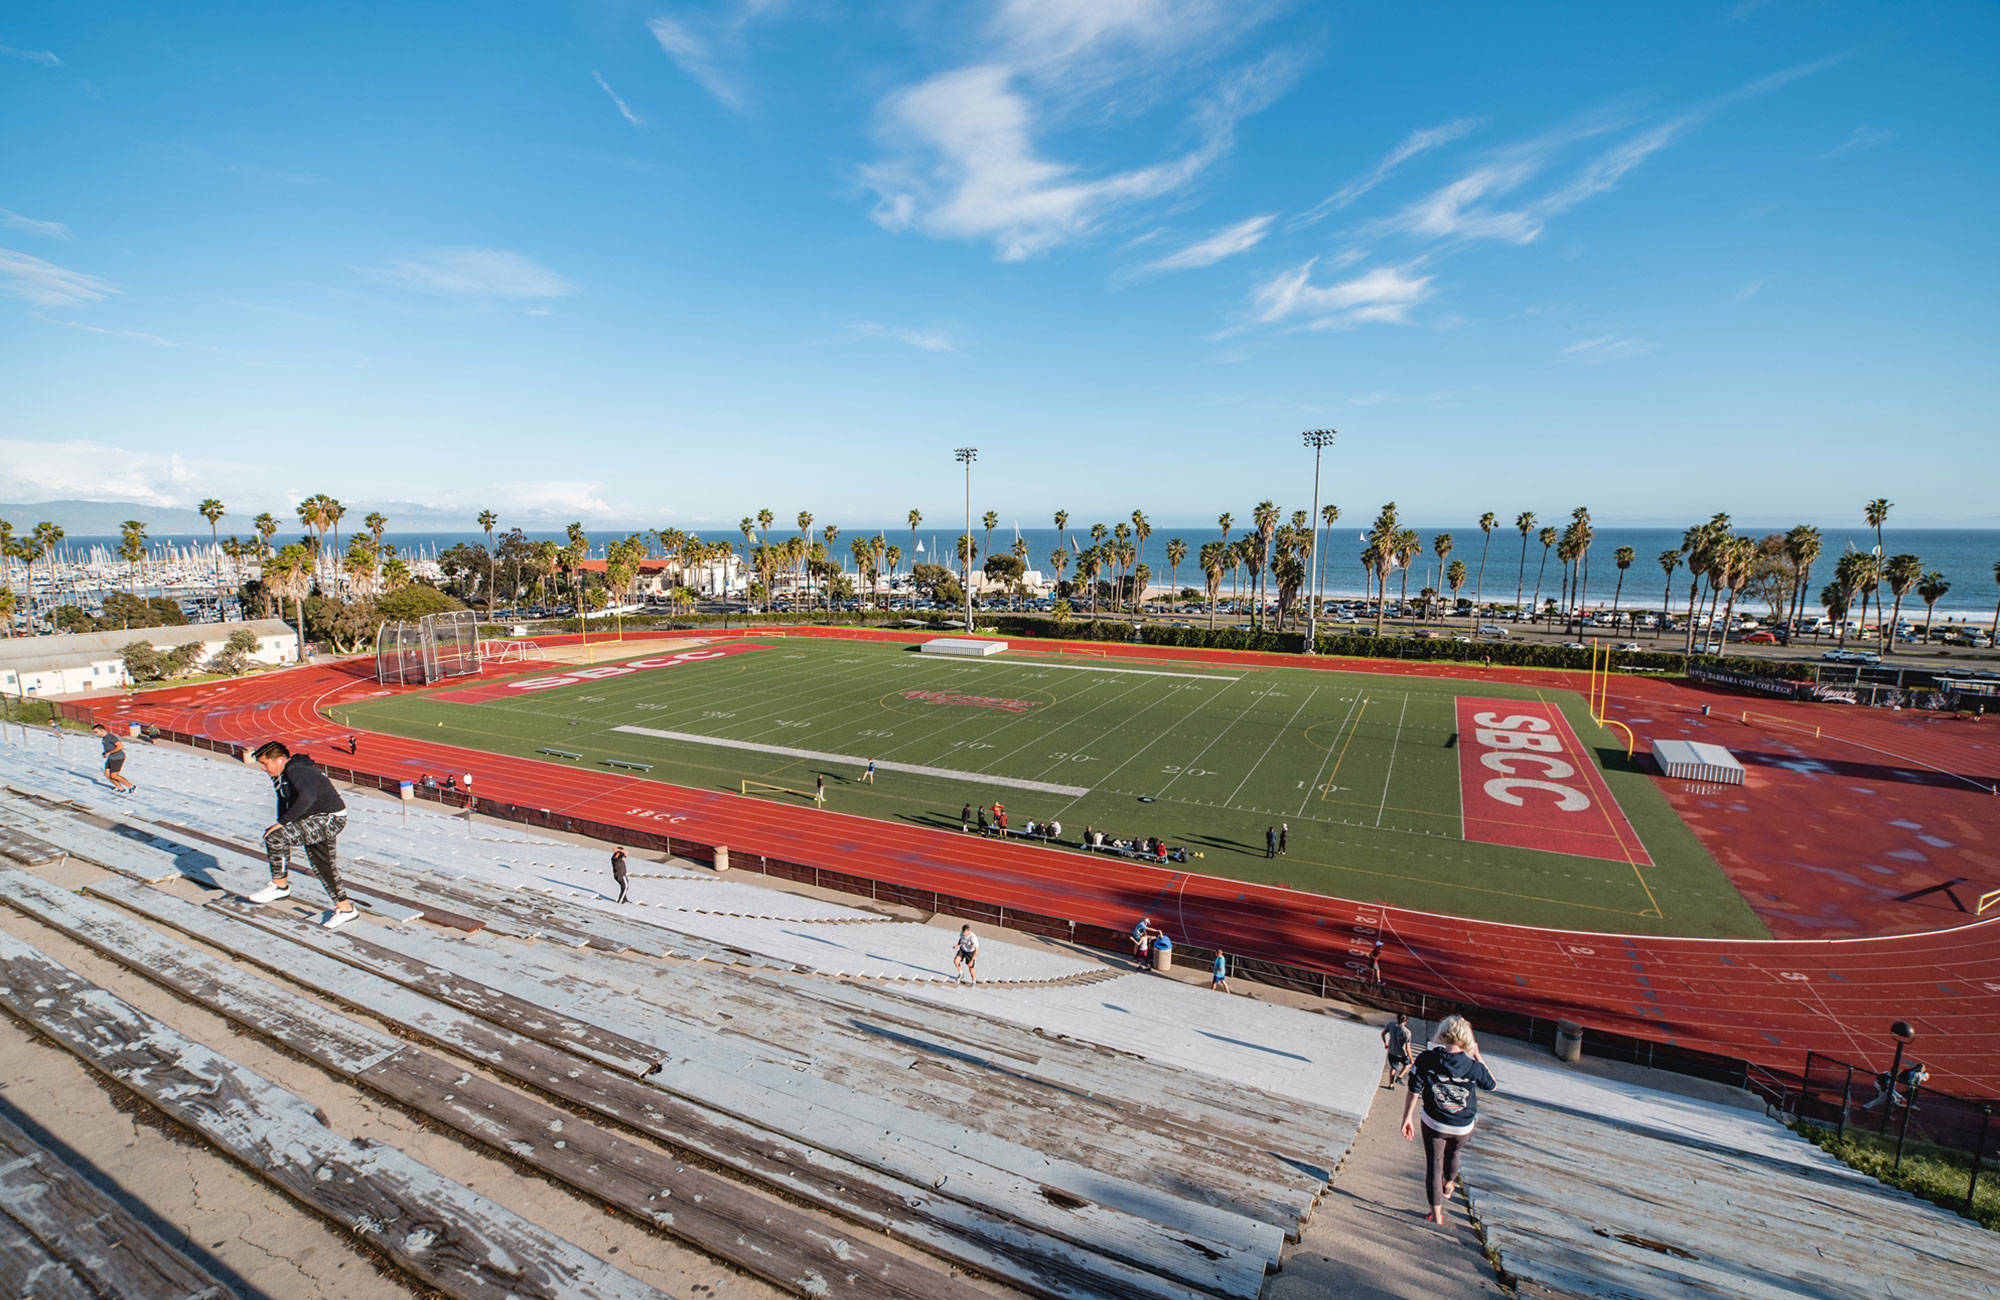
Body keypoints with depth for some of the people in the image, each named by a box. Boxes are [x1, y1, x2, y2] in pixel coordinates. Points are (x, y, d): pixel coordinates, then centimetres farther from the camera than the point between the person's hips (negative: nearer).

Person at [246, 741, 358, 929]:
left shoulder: (298, 771, -22)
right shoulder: (281, 776, 11)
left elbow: (307, 798, -40)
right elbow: (284, 805, 20)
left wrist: (282, 823, -33)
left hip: (330, 819, -11)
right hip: (316, 821, 11)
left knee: (275, 836, -21)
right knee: (321, 866, 17)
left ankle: (280, 886, -4)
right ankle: (345, 908, 27)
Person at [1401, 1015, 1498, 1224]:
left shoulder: (1427, 1059, -23)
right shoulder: (1473, 1066, -23)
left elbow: (1414, 1091, -16)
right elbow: (1492, 1085, -1)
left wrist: (1407, 1118, -2)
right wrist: (1477, 1056, 3)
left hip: (1433, 1123, -1)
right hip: (1463, 1128, 1)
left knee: (1433, 1166, 15)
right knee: (1452, 1155, 31)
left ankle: (1436, 1216, 22)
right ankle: (1448, 1186, 57)